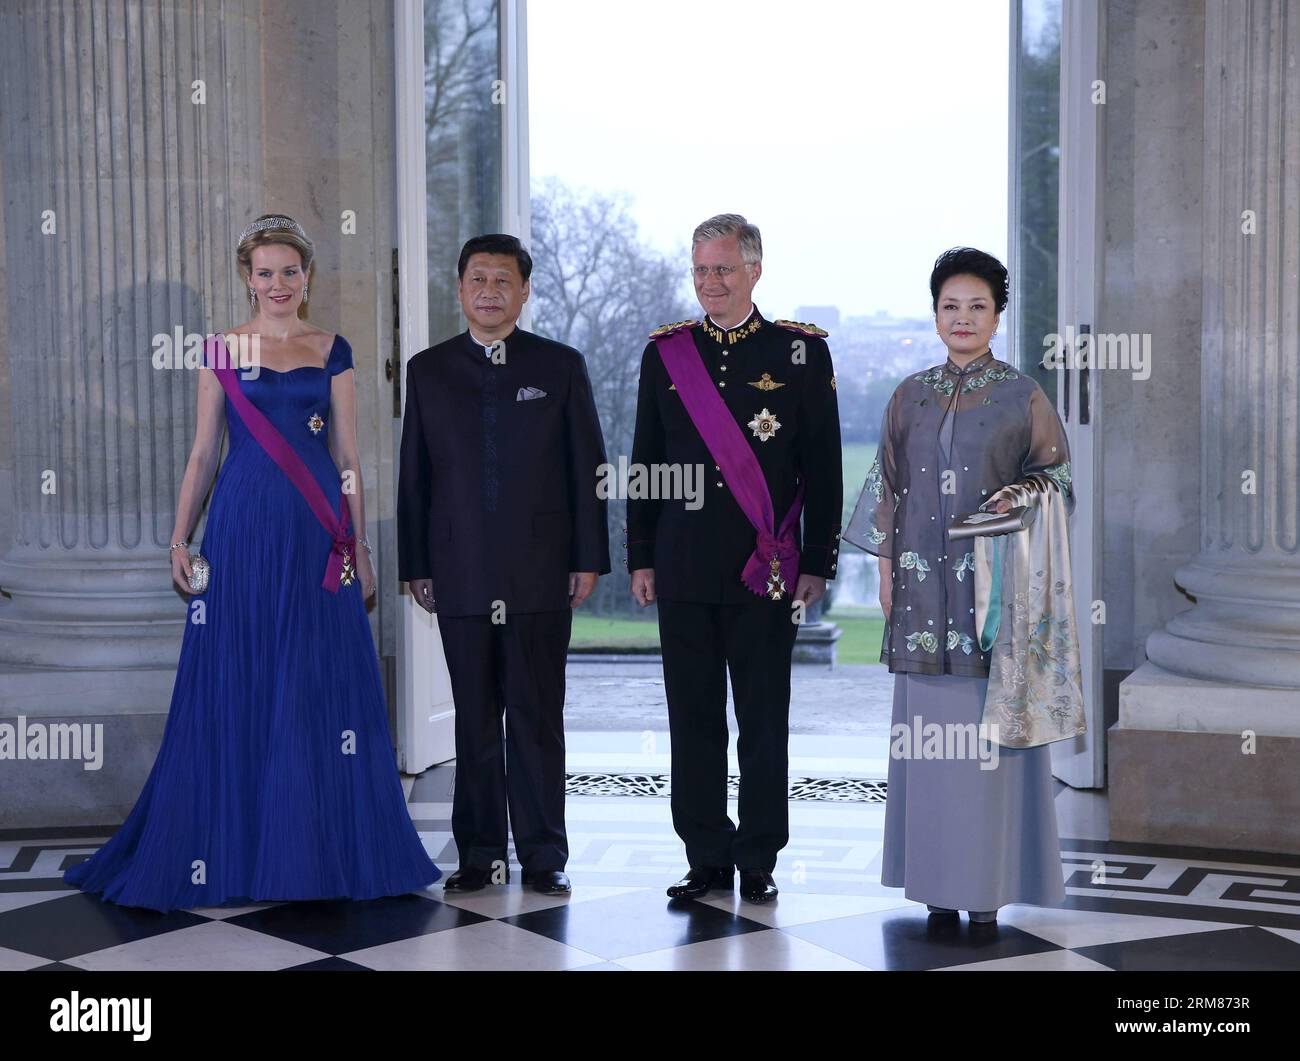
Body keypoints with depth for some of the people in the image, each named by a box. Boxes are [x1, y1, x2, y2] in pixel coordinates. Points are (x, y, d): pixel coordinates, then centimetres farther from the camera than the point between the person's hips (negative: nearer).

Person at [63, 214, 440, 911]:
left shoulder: (332, 351, 8)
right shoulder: (222, 351, 7)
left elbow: (347, 455, 8)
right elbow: (204, 452, 8)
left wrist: (359, 546, 4)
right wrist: (179, 539, 1)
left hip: (318, 537, 1)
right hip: (242, 531, 0)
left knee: (320, 688, 1)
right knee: (236, 688, 1)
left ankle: (321, 849, 10)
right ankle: (233, 852, 10)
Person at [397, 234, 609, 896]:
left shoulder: (560, 366, 5)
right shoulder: (428, 370, 9)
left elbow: (587, 466, 4)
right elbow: (415, 474, 9)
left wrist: (588, 560, -1)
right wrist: (415, 567, 5)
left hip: (540, 573, -1)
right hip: (460, 576, 2)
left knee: (537, 717, 1)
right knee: (475, 718, 6)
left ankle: (544, 857, 8)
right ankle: (480, 854, 14)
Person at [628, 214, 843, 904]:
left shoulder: (801, 353, 2)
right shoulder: (665, 354, 9)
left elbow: (823, 468, 2)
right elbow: (645, 462, 12)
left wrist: (817, 563, -3)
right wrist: (640, 557, 7)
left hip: (768, 570, -2)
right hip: (684, 570, 2)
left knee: (764, 721, 3)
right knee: (693, 718, 6)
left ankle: (759, 860, 14)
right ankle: (707, 859, 15)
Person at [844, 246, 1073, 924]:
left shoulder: (1022, 396, 1)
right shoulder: (910, 397, 10)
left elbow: (1057, 476, 4)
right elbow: (887, 486, 12)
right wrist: (886, 568, 5)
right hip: (924, 583, 3)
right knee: (928, 726, 4)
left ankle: (988, 882, 4)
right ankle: (935, 877, 12)